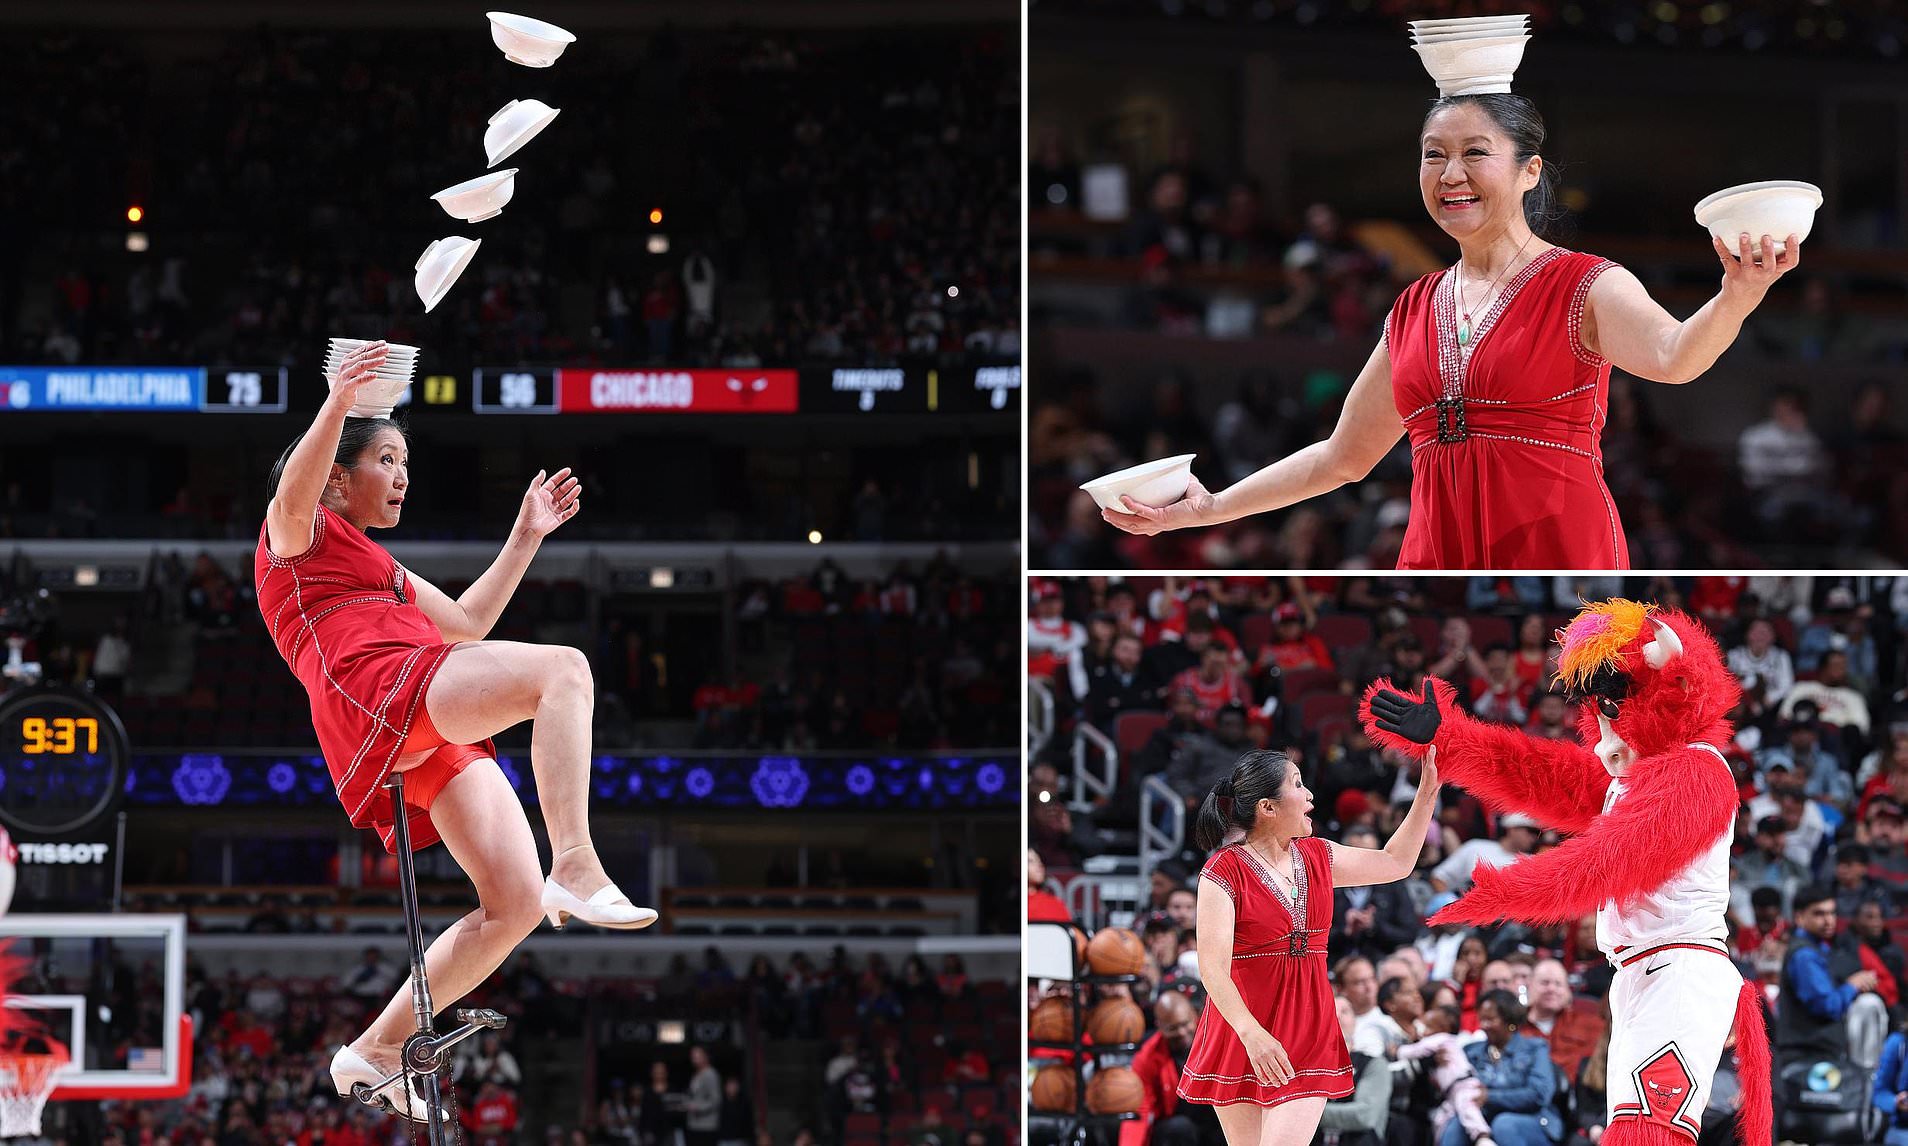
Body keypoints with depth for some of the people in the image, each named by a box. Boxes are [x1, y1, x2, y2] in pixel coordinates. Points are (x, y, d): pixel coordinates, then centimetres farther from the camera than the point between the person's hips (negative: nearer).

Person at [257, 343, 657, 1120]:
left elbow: (466, 623, 43)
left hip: (435, 742, 9)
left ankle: (378, 1051, 6)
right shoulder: (299, 530, 12)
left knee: (514, 904, -1)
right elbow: (296, 490, -14)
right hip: (373, 693, -9)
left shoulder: (375, 563, 39)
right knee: (562, 670, -27)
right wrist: (338, 404, -28)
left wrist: (526, 537, 41)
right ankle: (576, 865, -42)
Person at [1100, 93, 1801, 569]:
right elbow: (1342, 457, 27)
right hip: (1437, 559, 5)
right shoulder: (1414, 312, 16)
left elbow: (1670, 356, -24)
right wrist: (1208, 510, 25)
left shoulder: (1585, 287, -1)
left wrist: (1737, 296, -45)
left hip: (1559, 563, -5)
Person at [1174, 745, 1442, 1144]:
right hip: (1241, 1033, -4)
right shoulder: (1224, 872, -10)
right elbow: (1213, 966, -20)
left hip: (1308, 1034, 4)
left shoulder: (1317, 857, 10)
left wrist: (1428, 792, 21)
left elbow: (1396, 863, 27)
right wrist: (1252, 1034, -33)